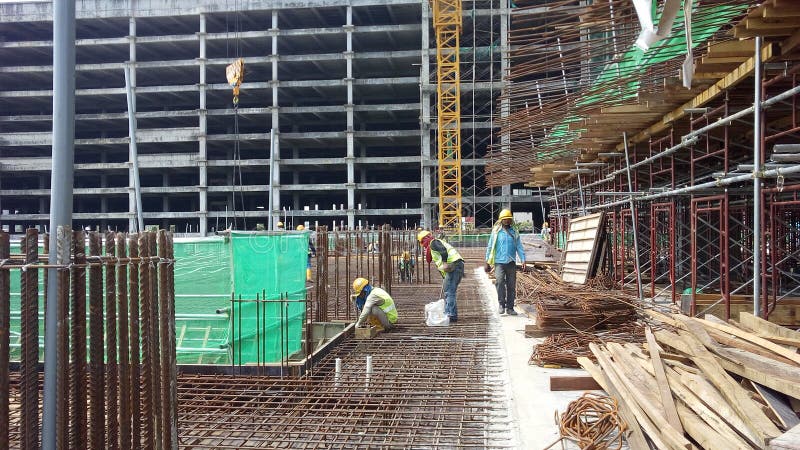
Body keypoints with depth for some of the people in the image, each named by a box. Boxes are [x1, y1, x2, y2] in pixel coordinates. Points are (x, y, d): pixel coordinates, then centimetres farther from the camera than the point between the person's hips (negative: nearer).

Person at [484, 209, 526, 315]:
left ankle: (510, 307, 15)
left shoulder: (514, 232, 8)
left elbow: (519, 247, 9)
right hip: (499, 262, -3)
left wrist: (523, 260, -1)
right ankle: (501, 304, -9)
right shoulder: (496, 231, 2)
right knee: (499, 281, -23)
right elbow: (490, 247, 7)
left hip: (511, 262, 3)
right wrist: (487, 261, 6)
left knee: (511, 286, 5)